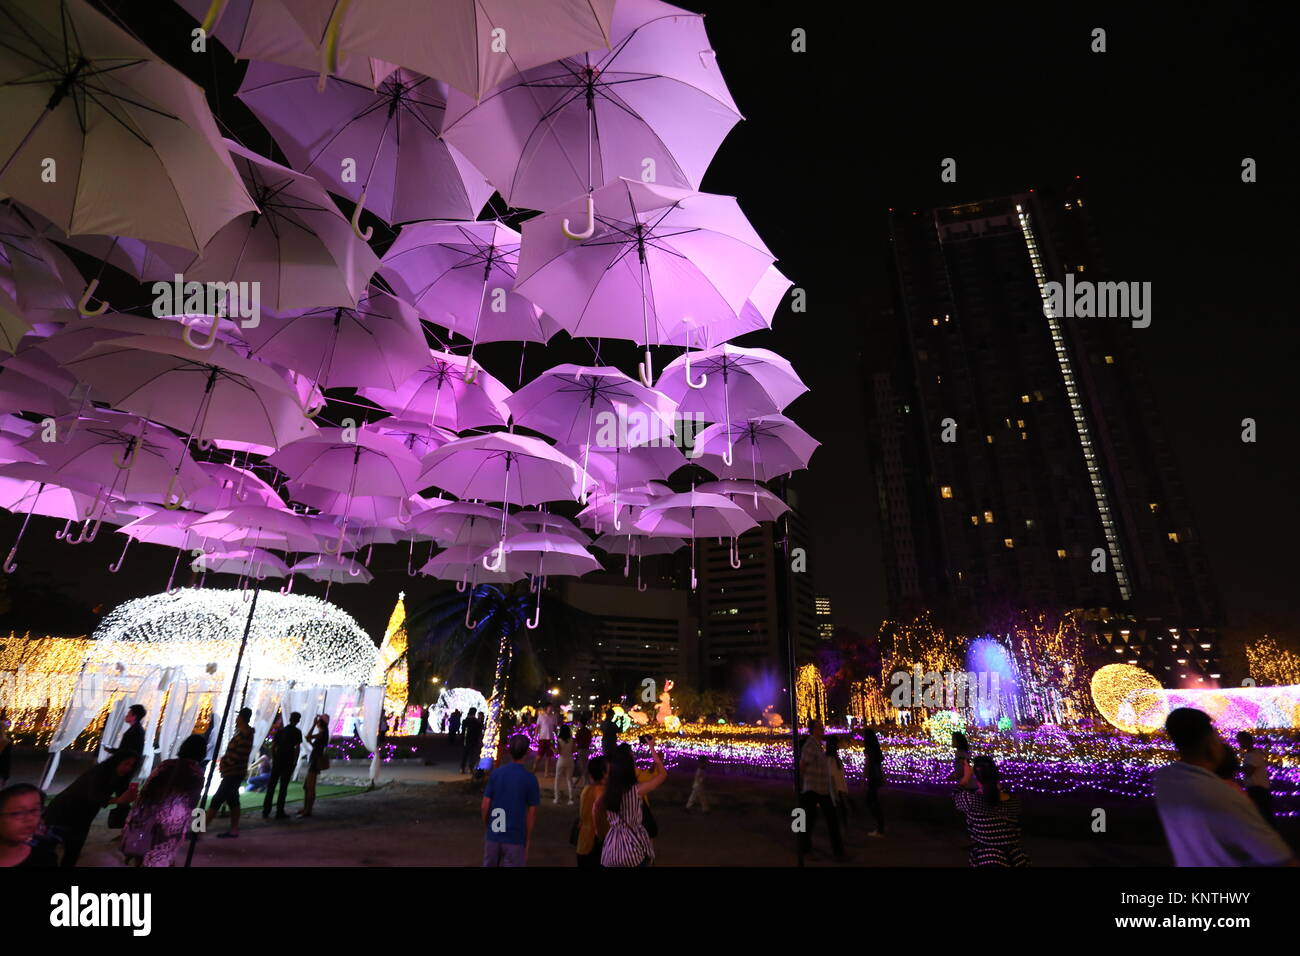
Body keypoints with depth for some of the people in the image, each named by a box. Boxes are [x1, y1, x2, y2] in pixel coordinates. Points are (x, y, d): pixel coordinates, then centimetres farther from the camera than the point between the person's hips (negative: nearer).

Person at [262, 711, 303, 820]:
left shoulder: (281, 730, 9)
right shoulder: (297, 732, -5)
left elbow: (274, 746, 9)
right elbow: (297, 748, -10)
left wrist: (273, 759, 17)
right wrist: (295, 762, -3)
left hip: (277, 760, 4)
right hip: (288, 761, -4)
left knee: (271, 785, 10)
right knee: (283, 786, 1)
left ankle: (266, 811, 11)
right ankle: (279, 812, 3)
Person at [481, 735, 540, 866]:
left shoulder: (496, 773, -5)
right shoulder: (530, 779, -11)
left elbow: (485, 806, -2)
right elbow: (531, 814, -7)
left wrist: (487, 826, 15)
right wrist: (527, 841, 5)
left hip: (493, 836, 3)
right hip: (515, 838, -3)